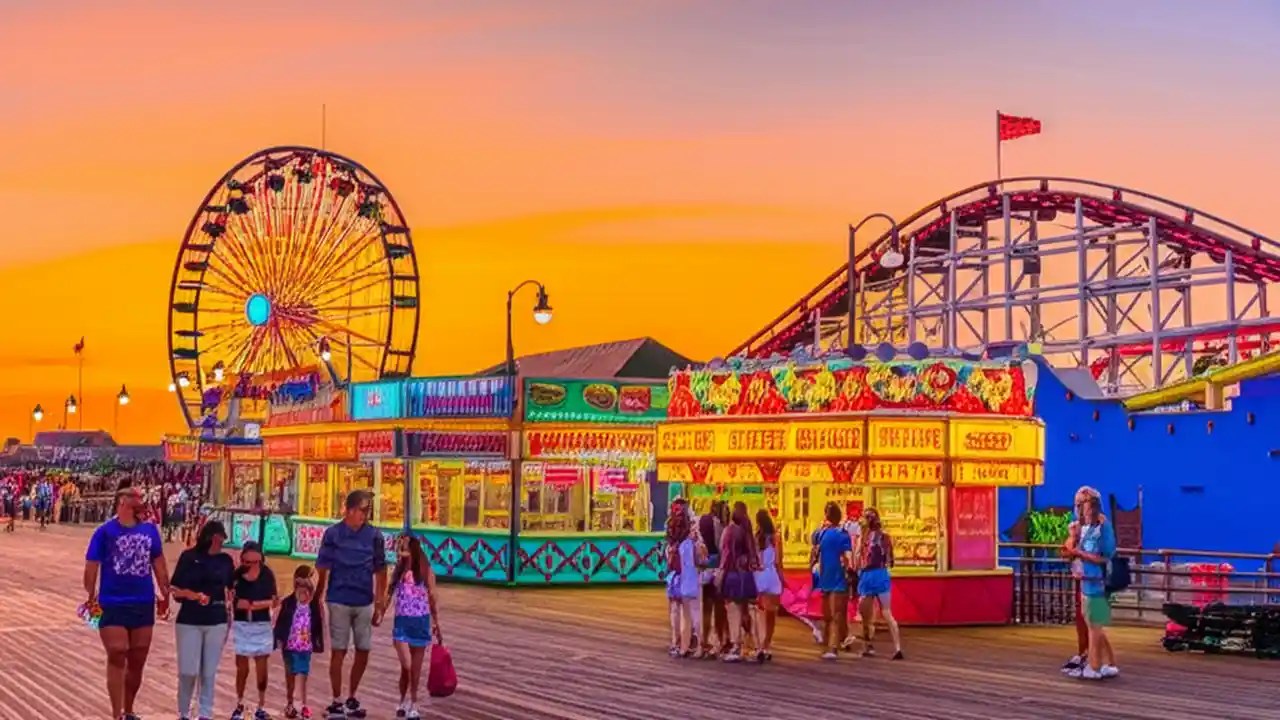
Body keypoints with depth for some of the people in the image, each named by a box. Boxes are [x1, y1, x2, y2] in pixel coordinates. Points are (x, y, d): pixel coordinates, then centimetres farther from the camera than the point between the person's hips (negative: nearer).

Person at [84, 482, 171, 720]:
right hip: (113, 605, -4)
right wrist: (91, 596, -10)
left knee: (137, 662, 12)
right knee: (117, 658, -8)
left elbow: (158, 563, 13)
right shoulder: (105, 531, -7)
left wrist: (164, 594, 13)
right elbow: (91, 566, -6)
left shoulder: (149, 530, 5)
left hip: (144, 604, 4)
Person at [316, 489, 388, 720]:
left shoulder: (374, 535, 1)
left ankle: (351, 698, 25)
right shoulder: (333, 534, -7)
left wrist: (381, 603, 5)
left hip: (364, 602, 3)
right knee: (338, 651, 2)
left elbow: (380, 571, 6)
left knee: (363, 651, 8)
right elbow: (322, 570, -6)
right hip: (338, 601, -3)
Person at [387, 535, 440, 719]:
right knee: (406, 666, -6)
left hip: (420, 622, -1)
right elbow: (389, 595, 6)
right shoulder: (398, 572, 2)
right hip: (402, 621, 1)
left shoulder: (426, 572, -5)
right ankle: (404, 700, 13)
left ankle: (412, 703, 19)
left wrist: (436, 622, 3)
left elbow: (432, 598, 1)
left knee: (416, 667, 7)